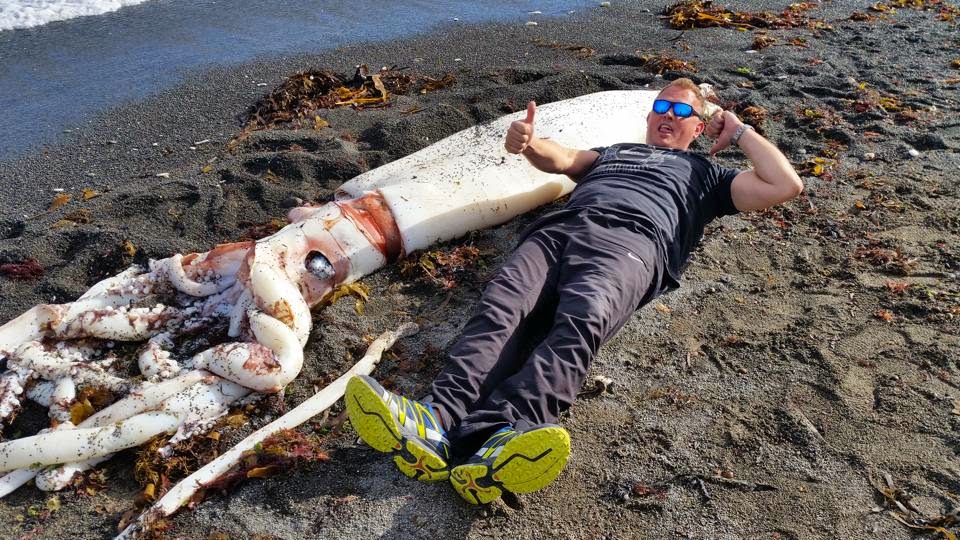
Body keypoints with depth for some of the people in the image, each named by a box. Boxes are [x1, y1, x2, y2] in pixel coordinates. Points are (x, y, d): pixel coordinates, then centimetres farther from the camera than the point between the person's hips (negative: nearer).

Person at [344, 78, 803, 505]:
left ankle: (493, 441, -59)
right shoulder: (614, 152, 43)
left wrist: (740, 131, 33)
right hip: (560, 228, 3)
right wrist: (527, 143, -1)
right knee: (501, 304, -30)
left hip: (629, 242, -3)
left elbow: (786, 186, 24)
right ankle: (439, 422, -50)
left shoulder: (704, 174, 36)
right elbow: (560, 159, 22)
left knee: (581, 321, -37)